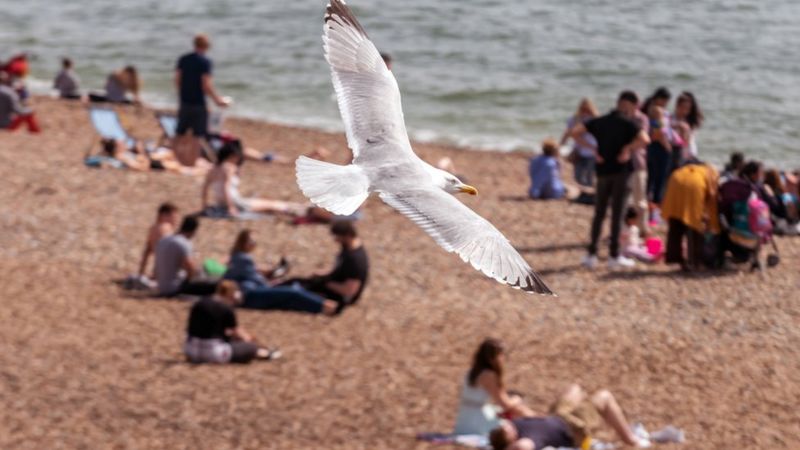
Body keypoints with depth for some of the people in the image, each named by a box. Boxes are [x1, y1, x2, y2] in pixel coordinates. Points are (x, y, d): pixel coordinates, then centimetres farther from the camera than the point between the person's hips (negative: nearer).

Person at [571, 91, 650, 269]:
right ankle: (615, 256, 3)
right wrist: (627, 148, -9)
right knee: (617, 213, 1)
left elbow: (575, 132, 2)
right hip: (620, 171, -4)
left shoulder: (600, 121, 8)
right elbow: (644, 139, -22)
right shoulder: (627, 123, -6)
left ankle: (591, 254, 6)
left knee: (599, 214, 10)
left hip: (602, 170, 4)